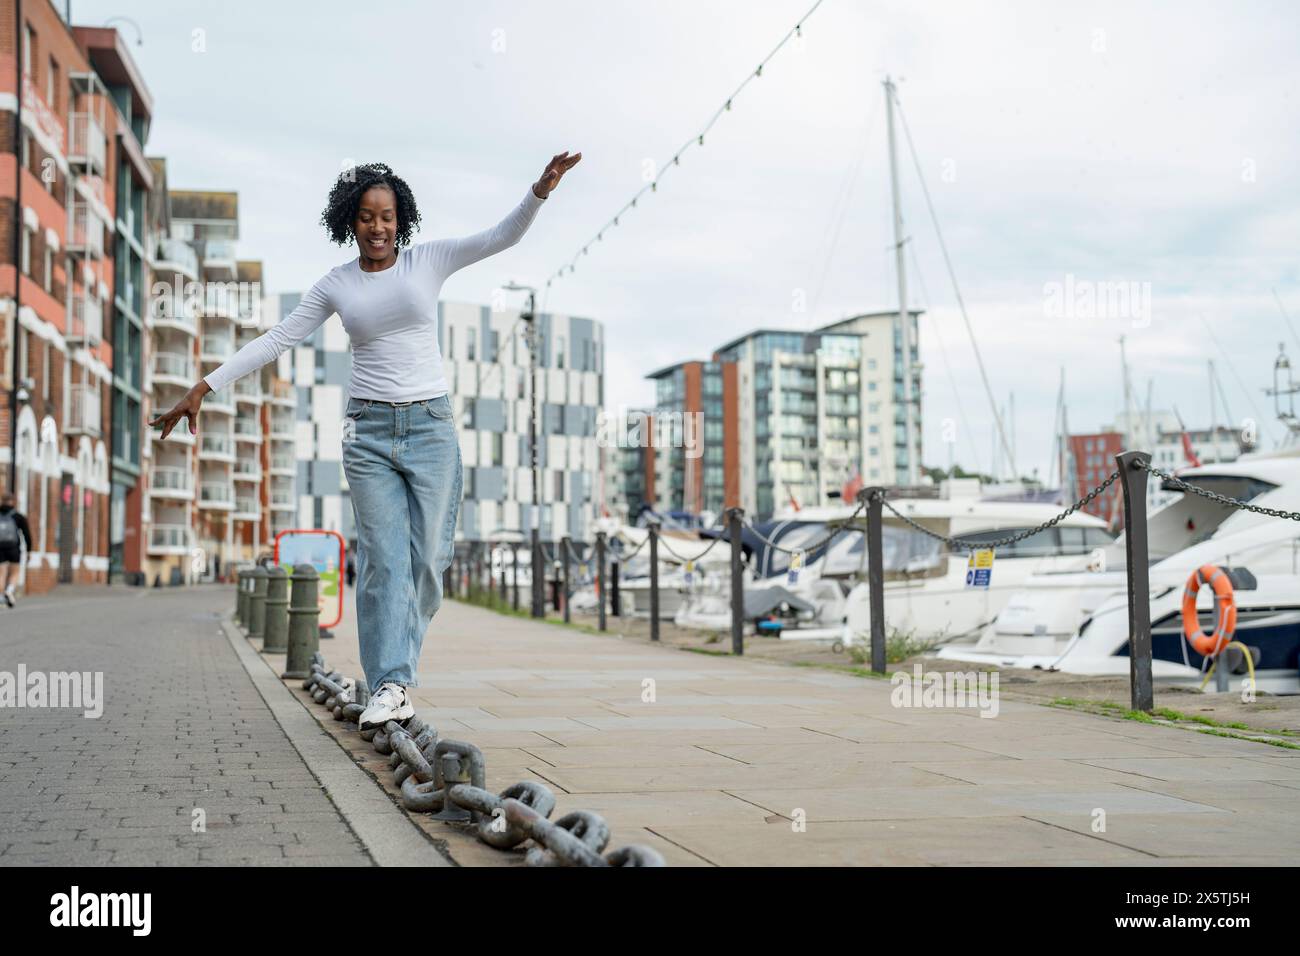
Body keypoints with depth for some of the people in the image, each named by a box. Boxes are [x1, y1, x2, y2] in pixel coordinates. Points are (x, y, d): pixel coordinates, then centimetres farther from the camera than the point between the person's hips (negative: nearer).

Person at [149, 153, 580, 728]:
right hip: (369, 430, 0)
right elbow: (277, 340, 8)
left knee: (428, 561, 0)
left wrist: (540, 190, -22)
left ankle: (394, 668, 18)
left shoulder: (429, 260, 4)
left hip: (430, 426, 0)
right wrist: (203, 388, 5)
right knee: (383, 559, -7)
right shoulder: (335, 286, 7)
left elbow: (503, 236, -4)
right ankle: (390, 686, -7)